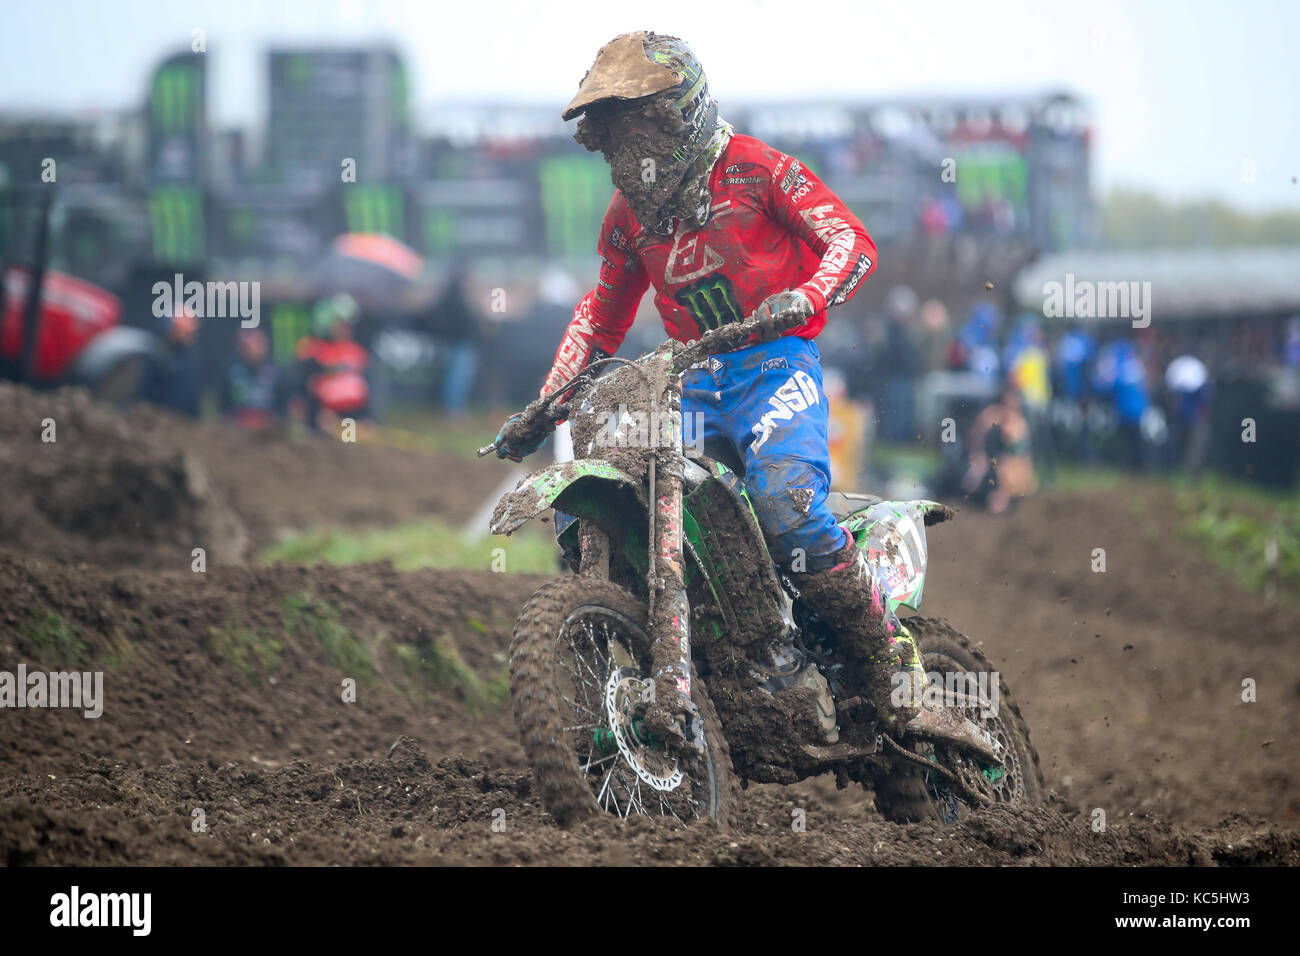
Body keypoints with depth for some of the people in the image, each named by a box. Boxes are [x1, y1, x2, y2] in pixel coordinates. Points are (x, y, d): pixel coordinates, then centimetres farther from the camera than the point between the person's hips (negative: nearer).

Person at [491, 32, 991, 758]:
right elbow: (602, 316, 27)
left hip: (774, 360, -6)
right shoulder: (629, 212, 18)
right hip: (691, 384, 6)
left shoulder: (752, 168, -1)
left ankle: (901, 681, -25)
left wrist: (806, 296, -28)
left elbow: (852, 240, -7)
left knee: (789, 509, -33)